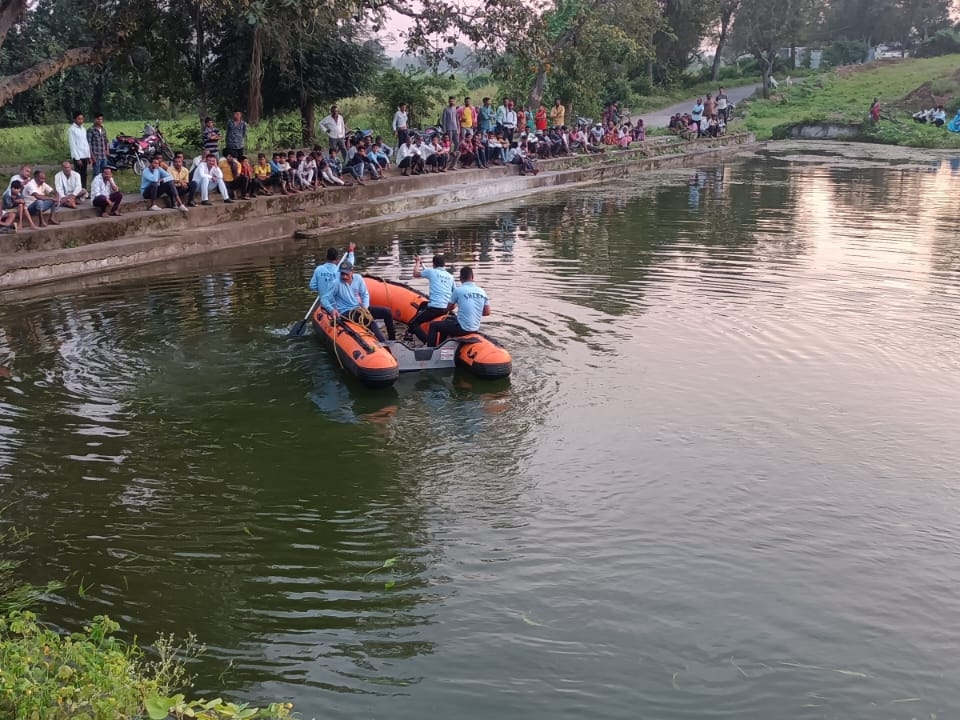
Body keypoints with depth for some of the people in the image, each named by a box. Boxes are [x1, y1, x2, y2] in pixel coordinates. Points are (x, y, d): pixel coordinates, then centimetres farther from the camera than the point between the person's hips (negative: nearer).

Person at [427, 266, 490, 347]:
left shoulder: (458, 290, -13)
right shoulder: (481, 291, 1)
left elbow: (448, 308, 1)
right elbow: (487, 312, 5)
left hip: (462, 328, -7)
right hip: (475, 328, 7)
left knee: (433, 325, 13)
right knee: (446, 320, 32)